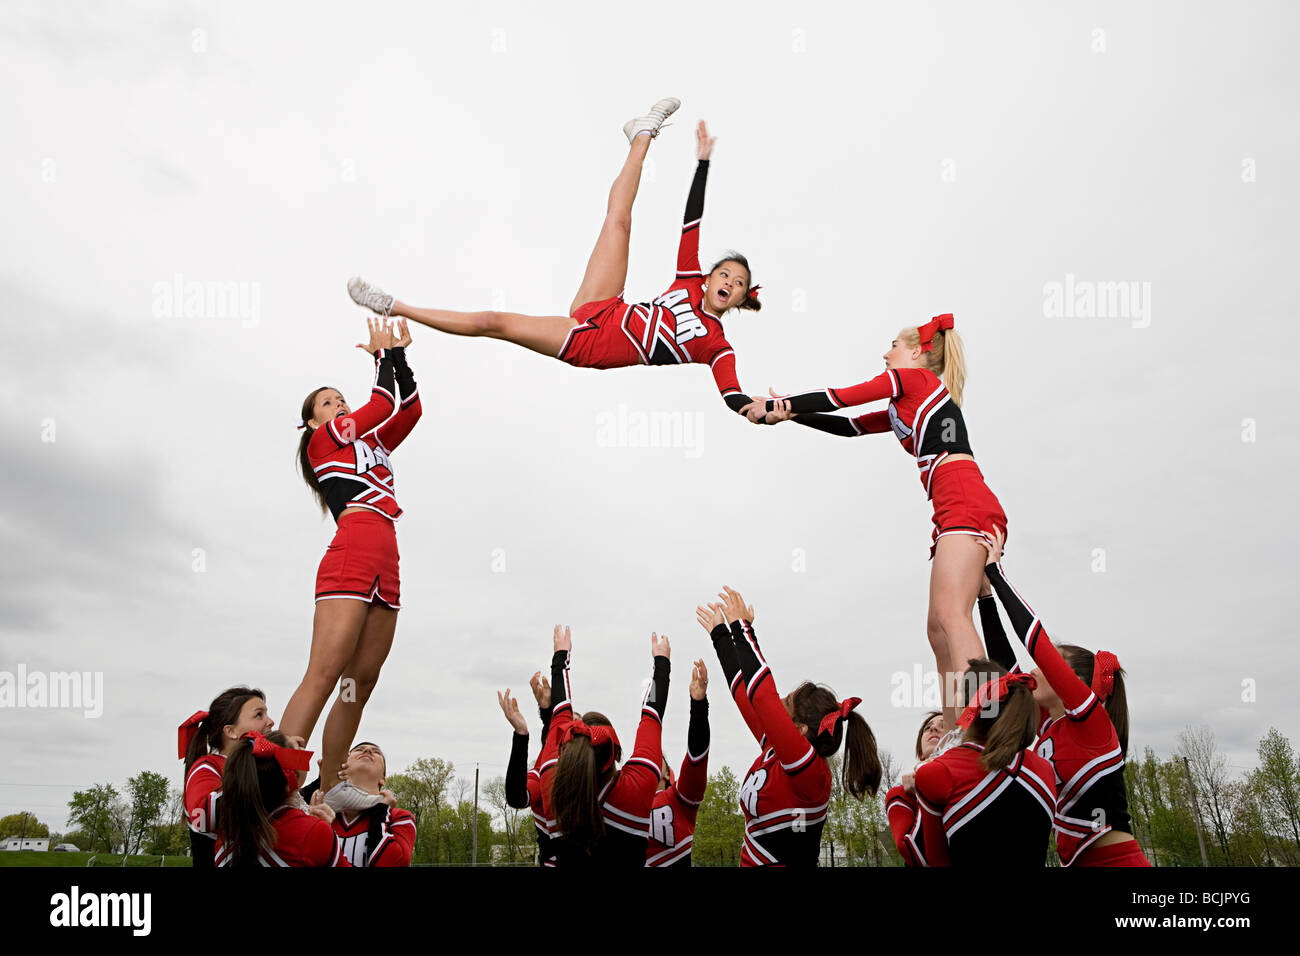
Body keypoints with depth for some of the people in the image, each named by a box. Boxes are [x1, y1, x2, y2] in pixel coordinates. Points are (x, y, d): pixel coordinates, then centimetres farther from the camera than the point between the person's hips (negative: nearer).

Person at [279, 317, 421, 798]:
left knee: (360, 684, 1)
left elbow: (409, 410, 23)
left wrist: (399, 356, 16)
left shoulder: (370, 442, 30)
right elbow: (381, 405, 5)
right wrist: (384, 355, 18)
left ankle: (326, 796, 3)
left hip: (384, 565, 7)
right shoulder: (322, 440, 11)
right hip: (350, 555, -7)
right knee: (324, 675, -17)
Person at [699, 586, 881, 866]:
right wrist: (720, 635, 19)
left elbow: (764, 698, -24)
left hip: (785, 860, -7)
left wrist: (742, 629, -18)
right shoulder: (775, 752, 4)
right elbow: (745, 695, 13)